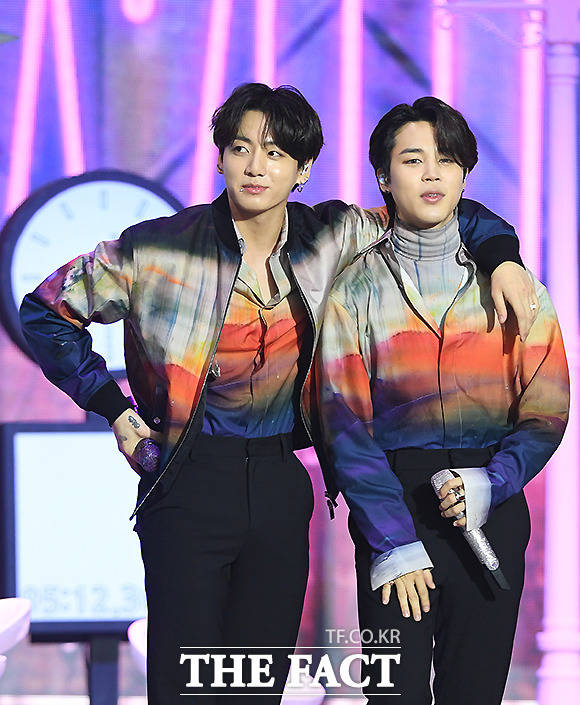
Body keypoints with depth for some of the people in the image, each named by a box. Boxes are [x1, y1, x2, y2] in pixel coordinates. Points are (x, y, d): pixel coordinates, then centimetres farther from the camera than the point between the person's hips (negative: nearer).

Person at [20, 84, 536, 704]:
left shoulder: (333, 239, 3)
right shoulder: (160, 249, -6)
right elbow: (45, 311, 4)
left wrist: (502, 258, -2)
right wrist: (114, 408, -1)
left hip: (281, 485, 3)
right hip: (189, 484, -3)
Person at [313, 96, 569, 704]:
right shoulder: (357, 289, 3)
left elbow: (546, 410, 4)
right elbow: (344, 423, -3)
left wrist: (490, 483, -15)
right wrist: (393, 542, -12)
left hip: (492, 512, 1)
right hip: (394, 503, -1)